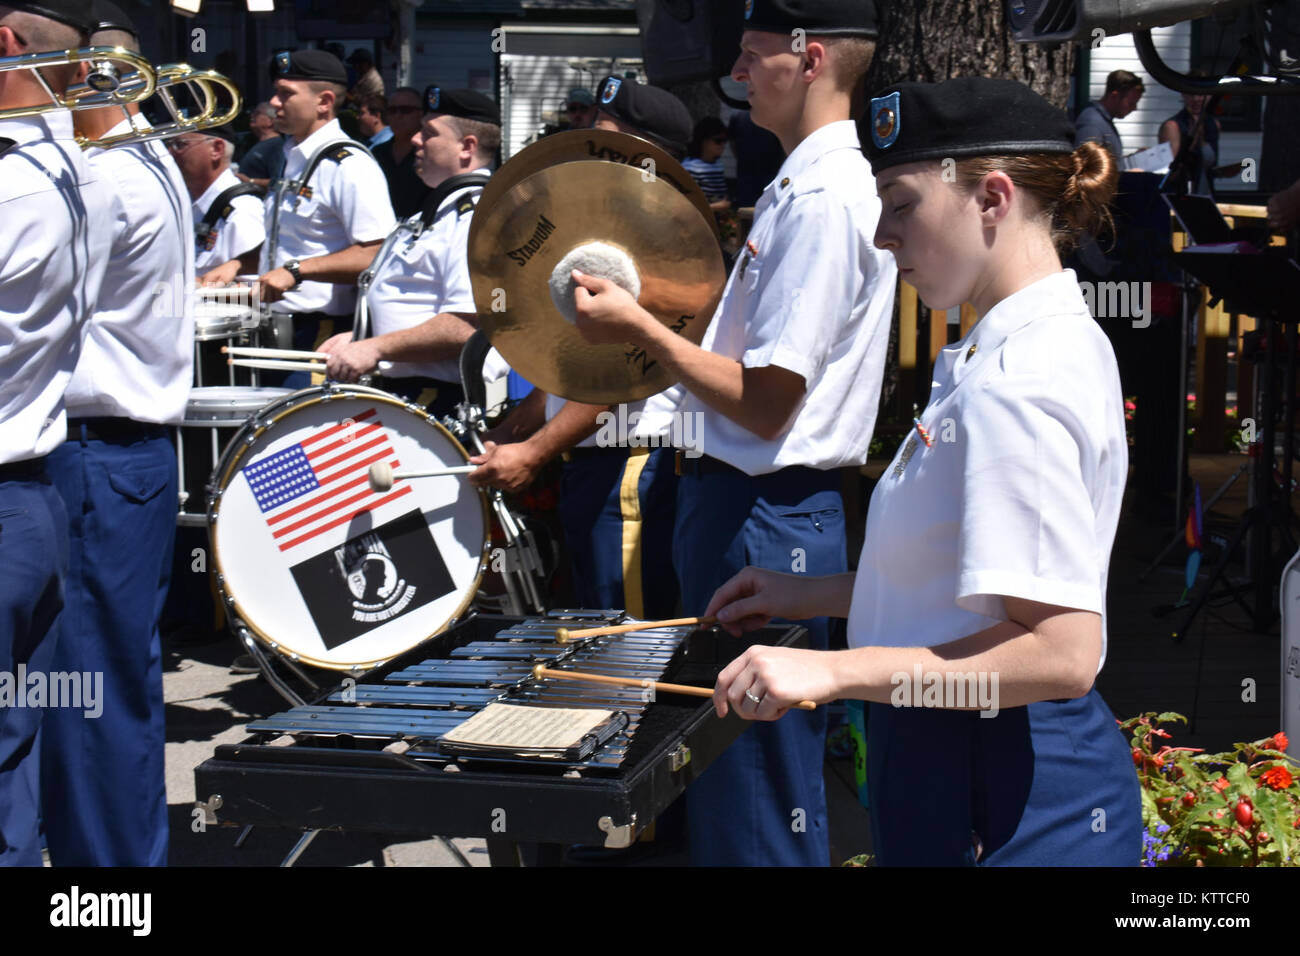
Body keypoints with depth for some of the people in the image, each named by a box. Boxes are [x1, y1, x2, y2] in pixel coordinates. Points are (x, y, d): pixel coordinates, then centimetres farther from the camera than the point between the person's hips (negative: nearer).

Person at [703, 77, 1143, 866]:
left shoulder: (1012, 385, -23)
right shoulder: (1057, 342, 9)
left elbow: (1061, 651, -27)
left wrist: (837, 670, -25)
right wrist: (816, 596, 16)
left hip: (999, 802, -10)